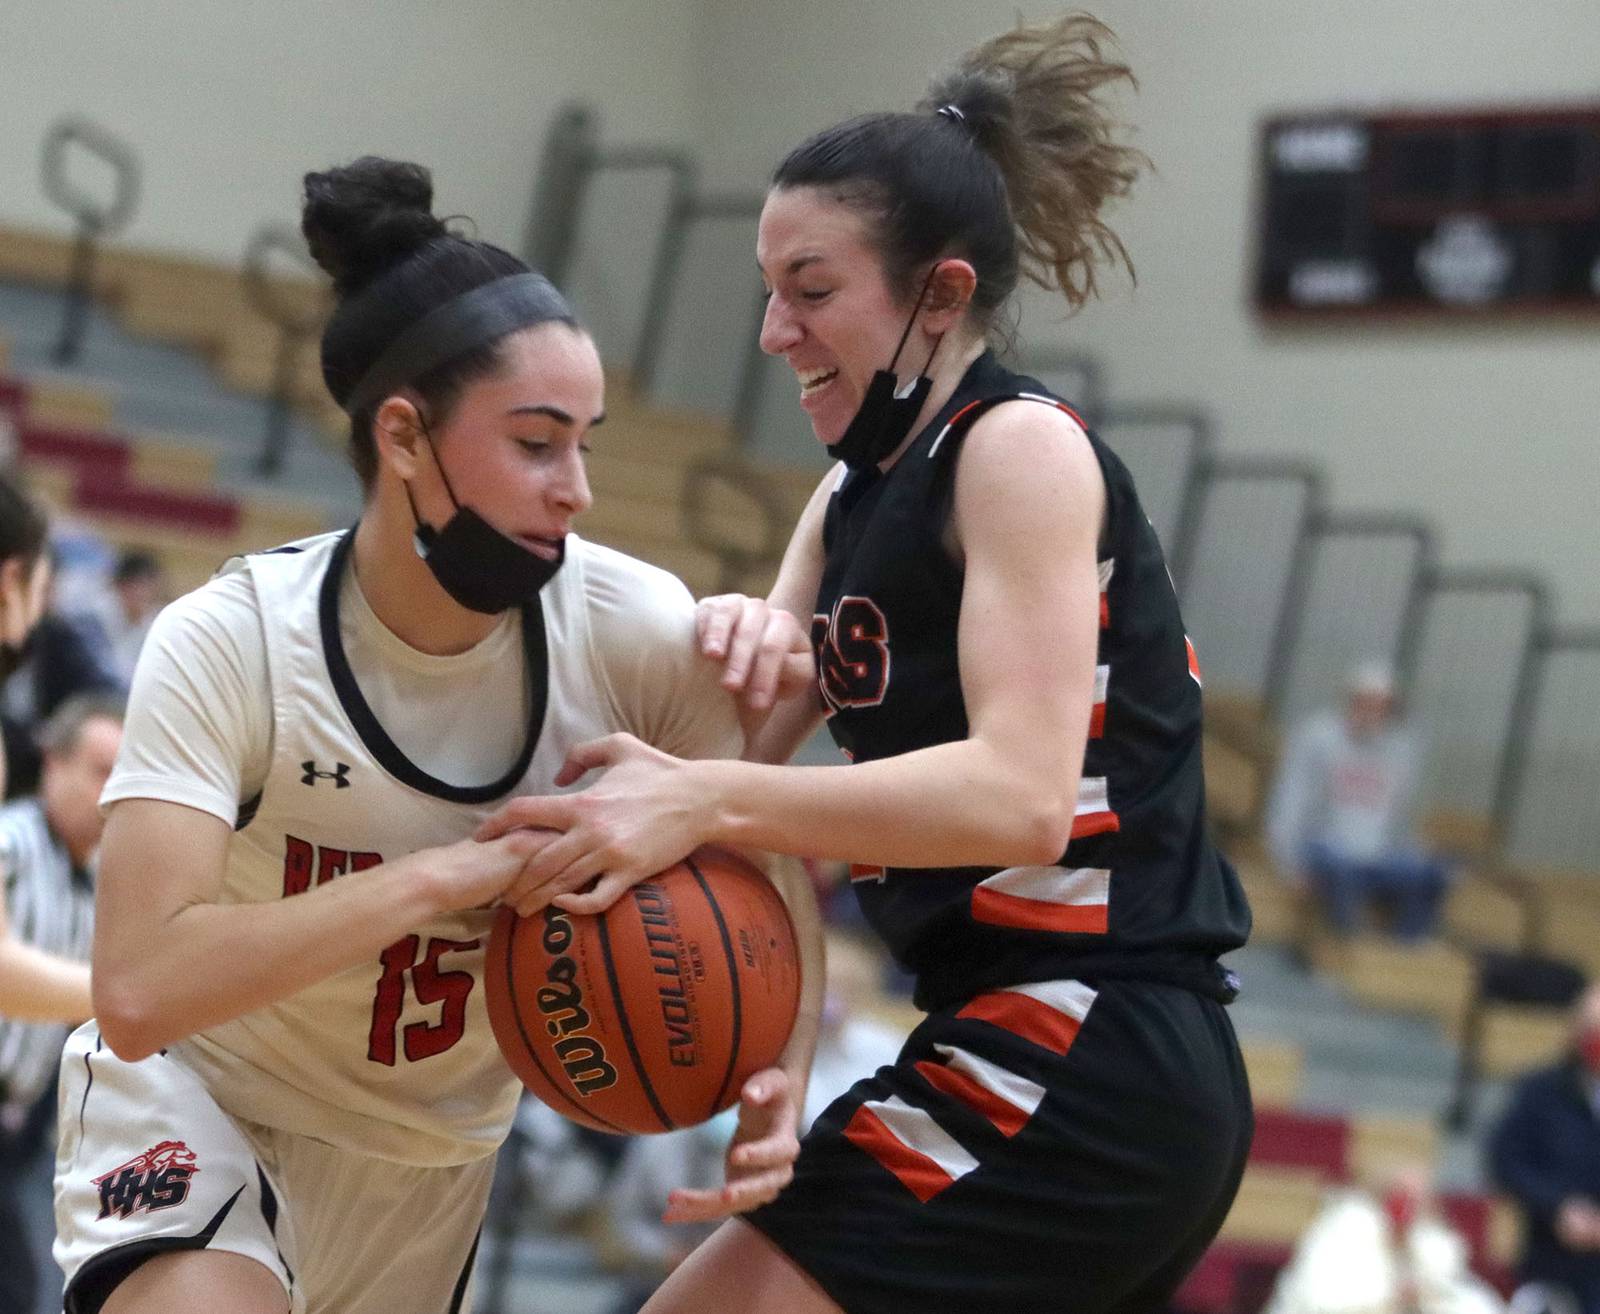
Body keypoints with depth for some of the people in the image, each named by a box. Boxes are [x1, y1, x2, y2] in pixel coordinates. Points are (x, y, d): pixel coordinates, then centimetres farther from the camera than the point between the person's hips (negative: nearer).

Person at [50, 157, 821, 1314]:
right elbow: (137, 990, -37)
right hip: (203, 1098, -4)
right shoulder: (231, 643, -27)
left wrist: (775, 1073, -32)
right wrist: (445, 876, -43)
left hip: (433, 1151, 4)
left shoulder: (634, 632, -21)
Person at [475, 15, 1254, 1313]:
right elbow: (739, 759, 12)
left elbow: (1019, 797, -23)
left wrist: (710, 803, -33)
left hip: (1084, 1065, -10)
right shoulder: (859, 493, 17)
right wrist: (738, 641, -10)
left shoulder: (1021, 449, -10)